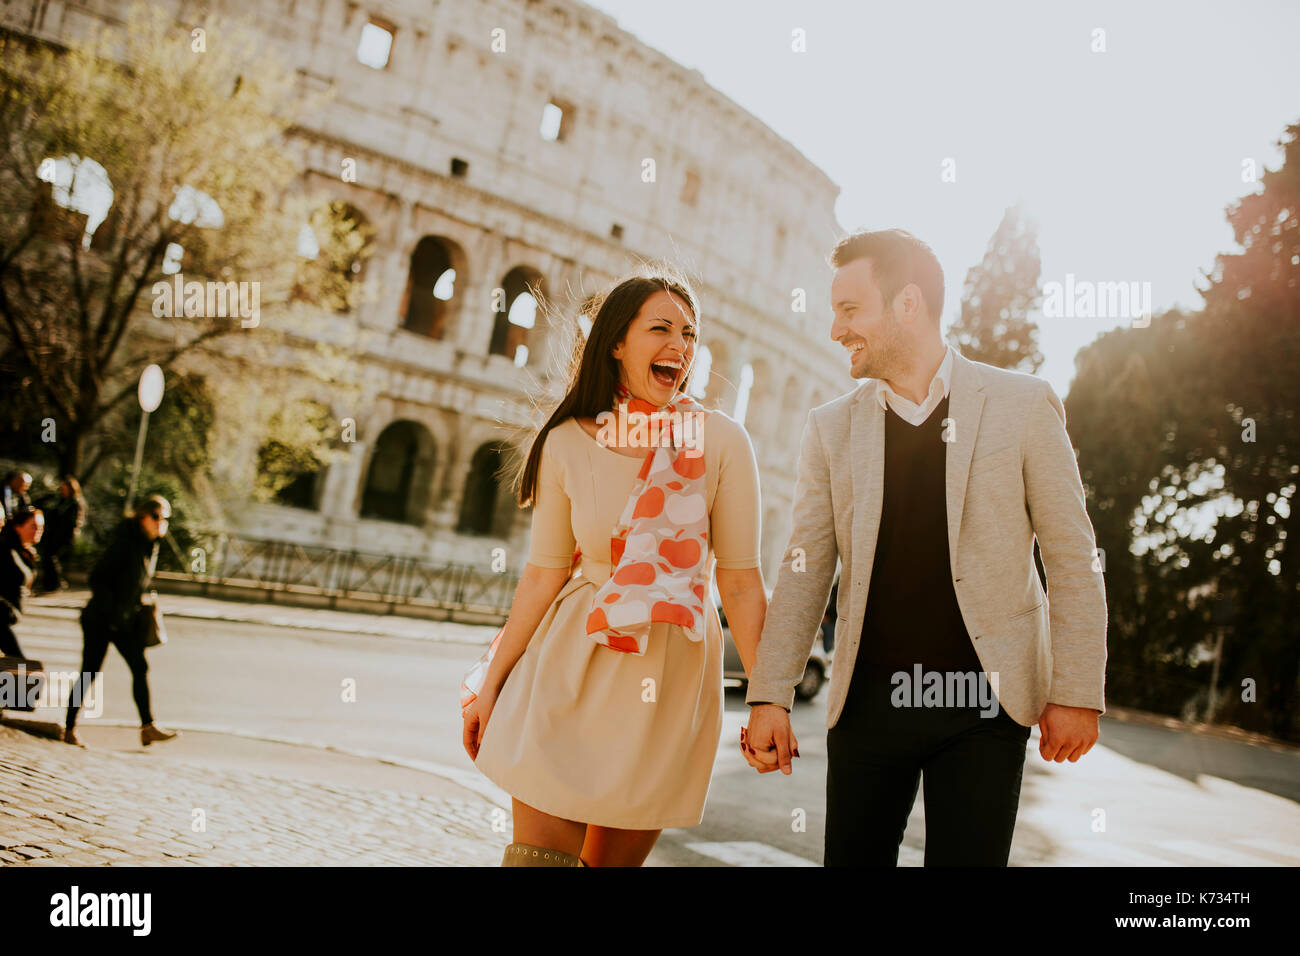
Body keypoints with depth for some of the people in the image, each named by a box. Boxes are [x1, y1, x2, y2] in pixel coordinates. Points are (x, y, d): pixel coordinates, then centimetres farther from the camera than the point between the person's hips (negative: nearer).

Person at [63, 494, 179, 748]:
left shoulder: (151, 545, 6)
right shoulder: (125, 542, -18)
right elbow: (97, 577, -18)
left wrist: (141, 610, 11)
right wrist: (112, 612, -20)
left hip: (126, 621, 7)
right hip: (100, 620, -7)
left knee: (140, 668, -1)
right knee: (90, 672, 0)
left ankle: (148, 727, -2)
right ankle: (70, 728, 13)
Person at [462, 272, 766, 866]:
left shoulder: (722, 442, -6)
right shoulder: (568, 443, -2)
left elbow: (740, 581, -5)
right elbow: (544, 574, 3)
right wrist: (493, 682, 4)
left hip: (672, 672, 0)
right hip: (573, 665, 1)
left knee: (613, 859, 9)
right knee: (539, 850, -1)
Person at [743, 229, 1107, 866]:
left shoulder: (1022, 405, -1)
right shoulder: (831, 427, 6)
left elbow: (1072, 560, 0)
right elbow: (804, 573, 5)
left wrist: (1077, 694, -3)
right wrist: (769, 696, -3)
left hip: (982, 702, -2)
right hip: (867, 699, 3)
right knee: (852, 858, 9)